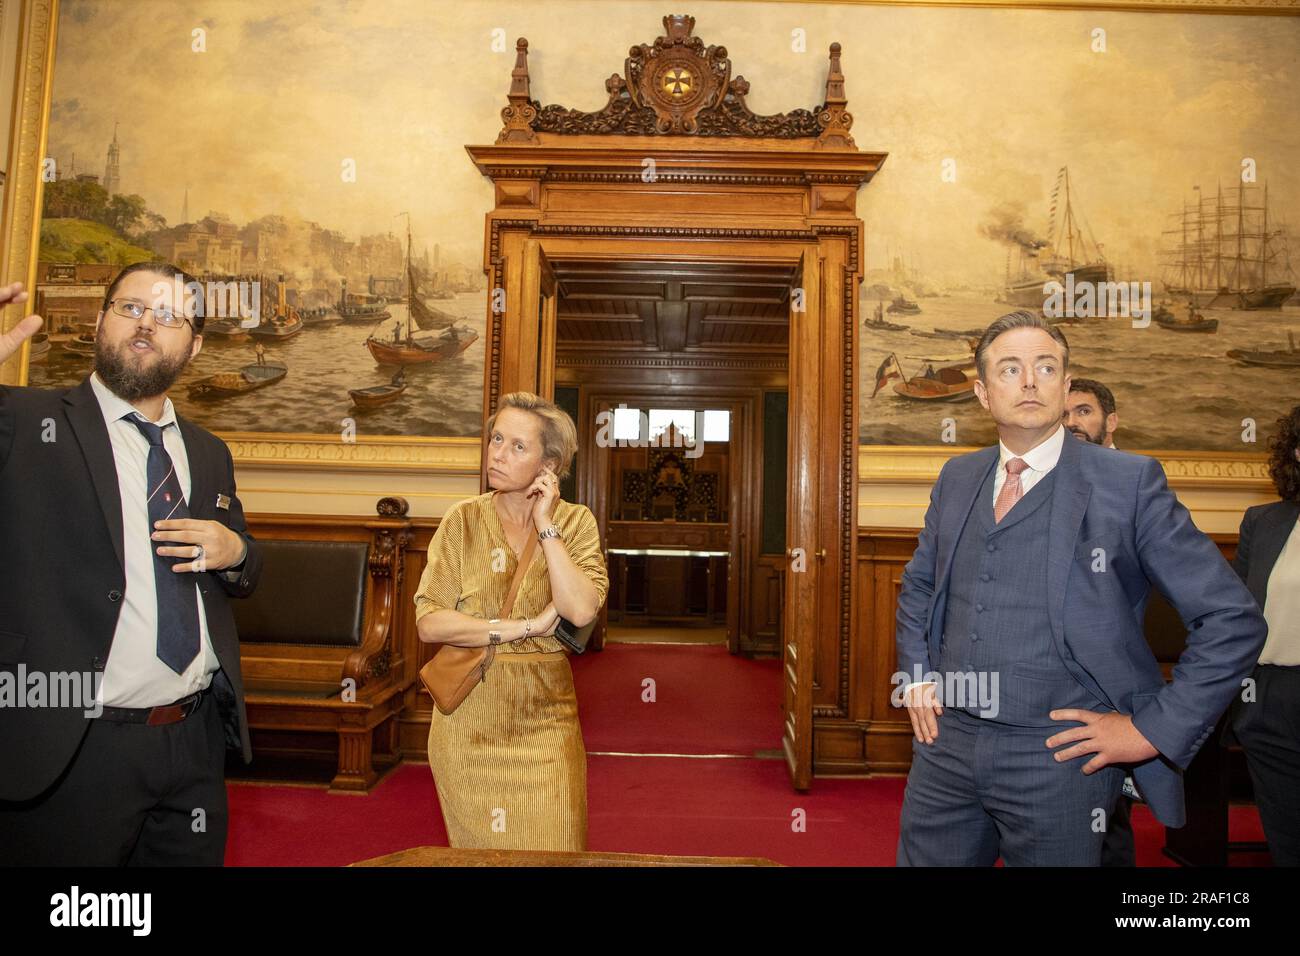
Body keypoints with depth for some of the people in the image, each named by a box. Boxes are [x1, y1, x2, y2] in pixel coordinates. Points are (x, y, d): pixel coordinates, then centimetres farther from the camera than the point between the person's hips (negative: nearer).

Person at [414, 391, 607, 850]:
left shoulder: (575, 522, -4)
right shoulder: (464, 520, -4)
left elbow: (581, 610, -20)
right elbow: (428, 622, -11)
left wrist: (546, 526, -17)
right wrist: (523, 627, -17)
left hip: (544, 714, 0)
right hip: (470, 716, 1)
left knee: (550, 848, 5)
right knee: (479, 847, 15)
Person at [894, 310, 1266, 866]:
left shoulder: (1128, 481, -8)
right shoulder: (957, 477, 6)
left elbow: (1233, 620, -6)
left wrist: (1154, 728, -9)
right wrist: (917, 676, 9)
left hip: (1058, 755, -3)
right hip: (947, 743, 4)